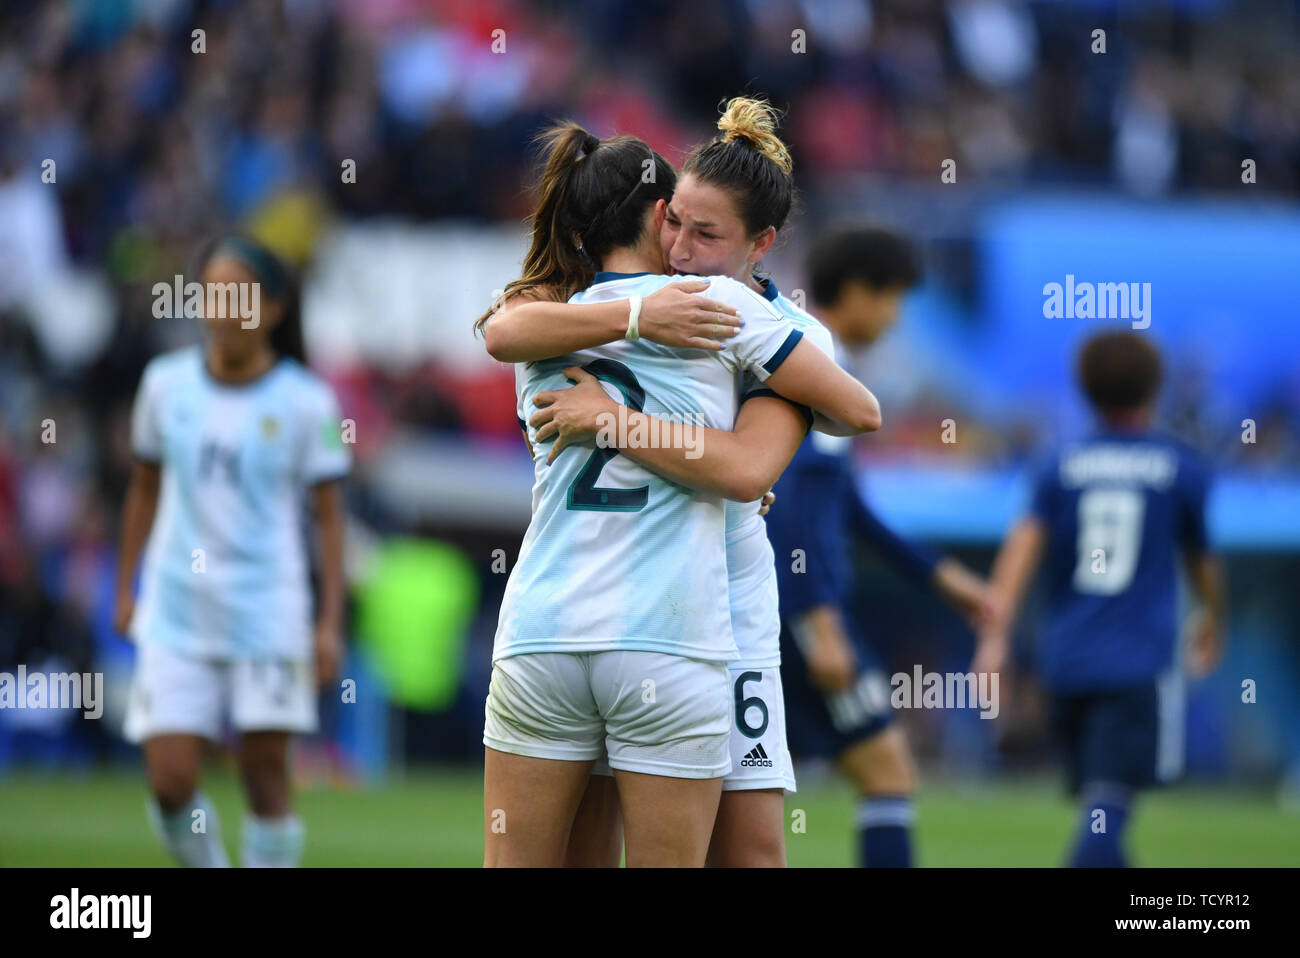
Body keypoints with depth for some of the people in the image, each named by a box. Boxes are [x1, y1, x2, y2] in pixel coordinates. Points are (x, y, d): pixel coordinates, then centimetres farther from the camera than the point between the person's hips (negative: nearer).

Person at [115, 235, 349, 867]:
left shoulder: (305, 403, -4)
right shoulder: (166, 383, 3)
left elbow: (328, 517, 0)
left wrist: (330, 623, -6)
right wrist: (126, 588, 15)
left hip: (269, 613, -2)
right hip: (176, 617, 2)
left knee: (266, 778, -2)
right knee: (170, 783, -6)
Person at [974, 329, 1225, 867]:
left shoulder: (1061, 467, 8)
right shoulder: (1182, 470, 4)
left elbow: (1022, 545, -6)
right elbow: (1203, 561, 18)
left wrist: (995, 635, -12)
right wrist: (1212, 621, 38)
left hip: (1066, 661, 3)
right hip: (1139, 662, -3)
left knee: (1098, 798, 15)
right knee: (1109, 803, -13)